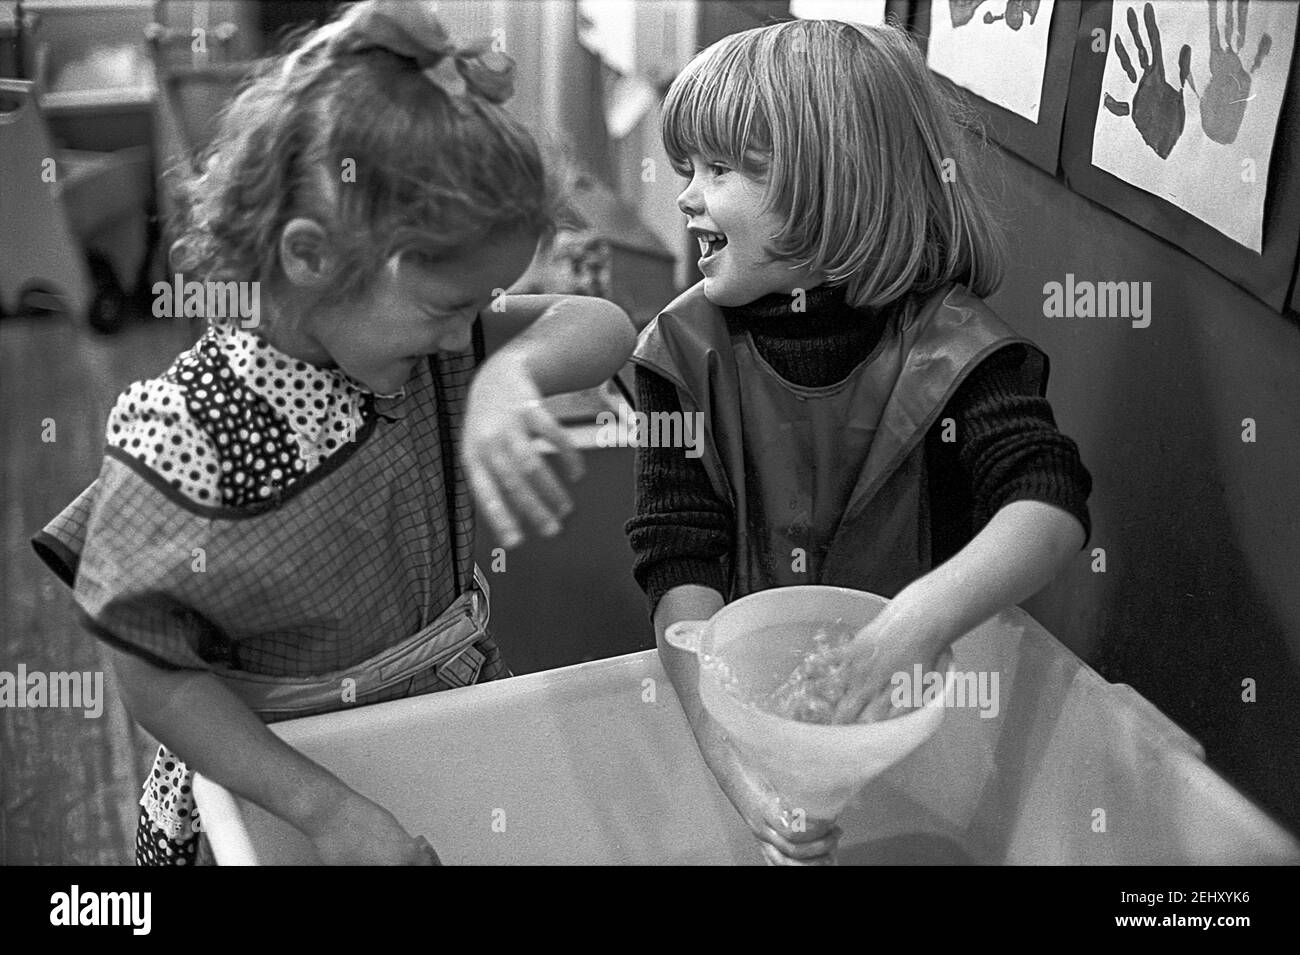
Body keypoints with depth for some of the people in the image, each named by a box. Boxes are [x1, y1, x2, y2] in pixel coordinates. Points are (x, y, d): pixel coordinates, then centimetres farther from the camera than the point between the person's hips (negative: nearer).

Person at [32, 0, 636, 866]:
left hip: (459, 711, 5)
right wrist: (330, 810, -27)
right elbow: (158, 682, -20)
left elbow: (605, 328, -14)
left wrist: (511, 373, -35)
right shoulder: (179, 445, -29)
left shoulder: (424, 329, -13)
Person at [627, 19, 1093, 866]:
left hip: (911, 706, -1)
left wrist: (921, 621, -44)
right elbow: (680, 565, -15)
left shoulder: (946, 343, -12)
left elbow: (1052, 507, -26)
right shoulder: (686, 351, -7)